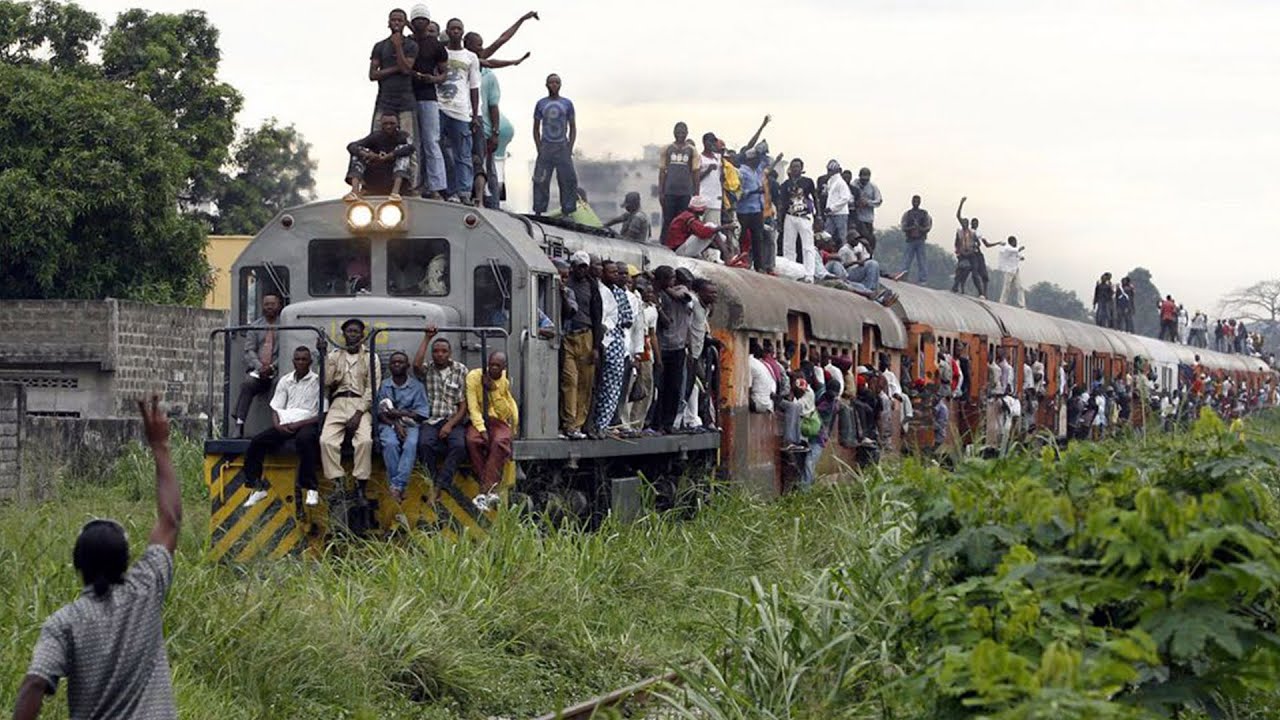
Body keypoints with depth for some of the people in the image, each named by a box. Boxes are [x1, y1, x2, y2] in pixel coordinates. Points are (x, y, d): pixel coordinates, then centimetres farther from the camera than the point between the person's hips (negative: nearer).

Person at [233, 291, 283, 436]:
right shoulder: (255, 326, 17)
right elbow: (249, 350, 8)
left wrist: (272, 367, -14)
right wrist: (259, 367, -10)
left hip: (276, 370, -2)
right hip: (256, 369, 2)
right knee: (248, 383, -29)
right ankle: (239, 423, -33)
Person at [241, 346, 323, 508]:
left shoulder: (317, 382, 2)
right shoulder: (285, 381, 18)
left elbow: (322, 414, -5)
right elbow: (275, 408, 16)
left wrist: (299, 424, -15)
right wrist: (277, 424, -7)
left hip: (308, 423, -5)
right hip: (286, 424, 5)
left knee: (304, 439, -40)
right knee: (257, 441, -16)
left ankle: (311, 489, -34)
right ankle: (258, 488, -7)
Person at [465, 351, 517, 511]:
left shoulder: (506, 382, 4)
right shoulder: (474, 376, -3)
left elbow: (510, 408, -1)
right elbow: (473, 406, -9)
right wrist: (481, 429, -21)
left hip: (499, 421, 1)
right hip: (478, 420, -1)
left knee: (500, 442, -34)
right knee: (473, 440, -35)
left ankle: (484, 491, -37)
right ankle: (490, 489, -31)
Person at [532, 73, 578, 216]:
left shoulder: (567, 104, 8)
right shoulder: (541, 104, 8)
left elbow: (573, 128, 9)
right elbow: (536, 129, 10)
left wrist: (570, 148, -2)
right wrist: (539, 149, -1)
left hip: (562, 147, 0)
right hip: (545, 147, 0)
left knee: (568, 180, -3)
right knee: (541, 181, -4)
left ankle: (567, 212, 3)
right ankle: (538, 212, 1)